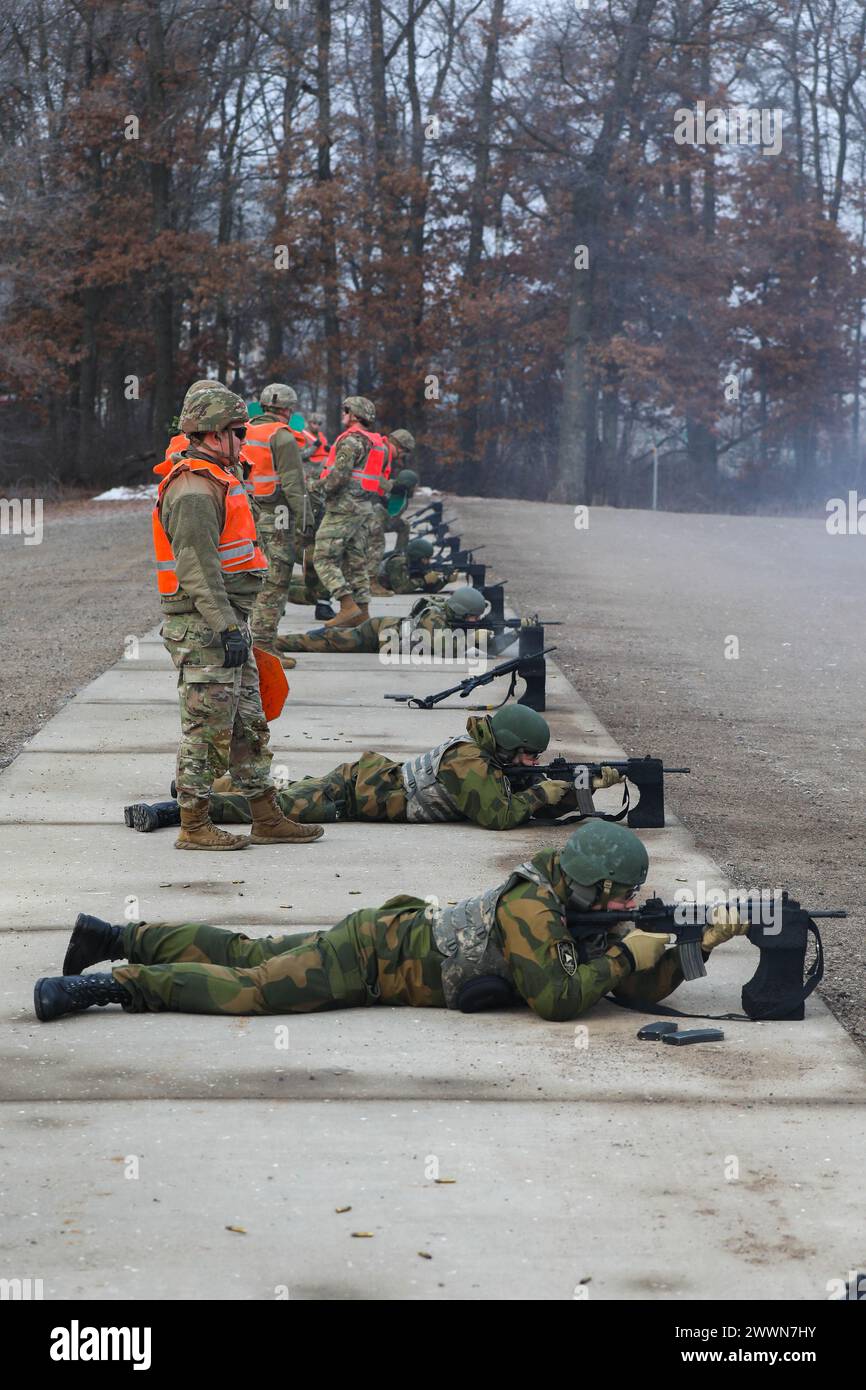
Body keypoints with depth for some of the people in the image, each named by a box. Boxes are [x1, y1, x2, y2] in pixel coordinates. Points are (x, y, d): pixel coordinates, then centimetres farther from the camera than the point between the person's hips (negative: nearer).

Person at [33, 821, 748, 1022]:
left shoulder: (585, 910, 2)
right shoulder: (532, 909, -24)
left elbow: (645, 989, 4)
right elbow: (557, 1000, -31)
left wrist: (703, 943, -8)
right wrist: (623, 957, -21)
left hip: (399, 933, 8)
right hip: (376, 953, -8)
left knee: (247, 955, 14)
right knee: (253, 988, -18)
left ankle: (115, 938, 21)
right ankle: (113, 981, -13)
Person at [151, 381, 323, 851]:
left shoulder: (218, 480, 17)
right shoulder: (193, 490, -17)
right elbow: (199, 569, -23)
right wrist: (227, 629, -25)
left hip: (227, 622, 11)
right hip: (202, 628, -11)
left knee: (247, 724, 13)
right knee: (207, 727, -4)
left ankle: (267, 819, 19)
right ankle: (193, 826, 4)